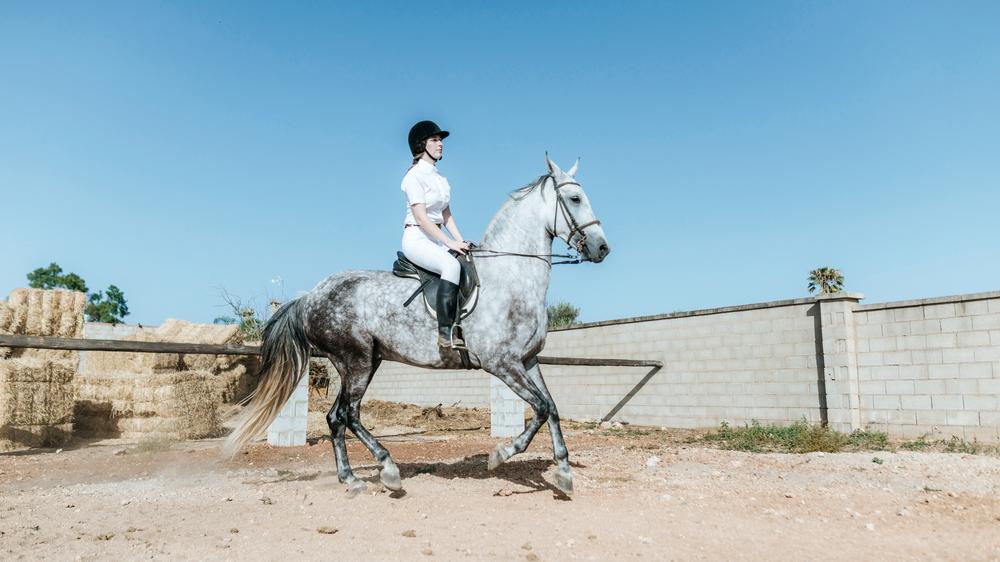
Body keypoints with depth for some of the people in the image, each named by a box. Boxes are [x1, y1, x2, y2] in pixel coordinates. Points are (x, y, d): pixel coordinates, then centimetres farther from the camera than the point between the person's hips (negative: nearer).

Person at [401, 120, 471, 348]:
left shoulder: (440, 178, 18)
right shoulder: (415, 175, -8)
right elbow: (421, 217, -16)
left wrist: (461, 241, 4)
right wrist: (449, 243, -20)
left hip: (436, 239, 9)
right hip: (416, 238, -8)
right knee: (452, 265, -33)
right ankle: (445, 334, -34)